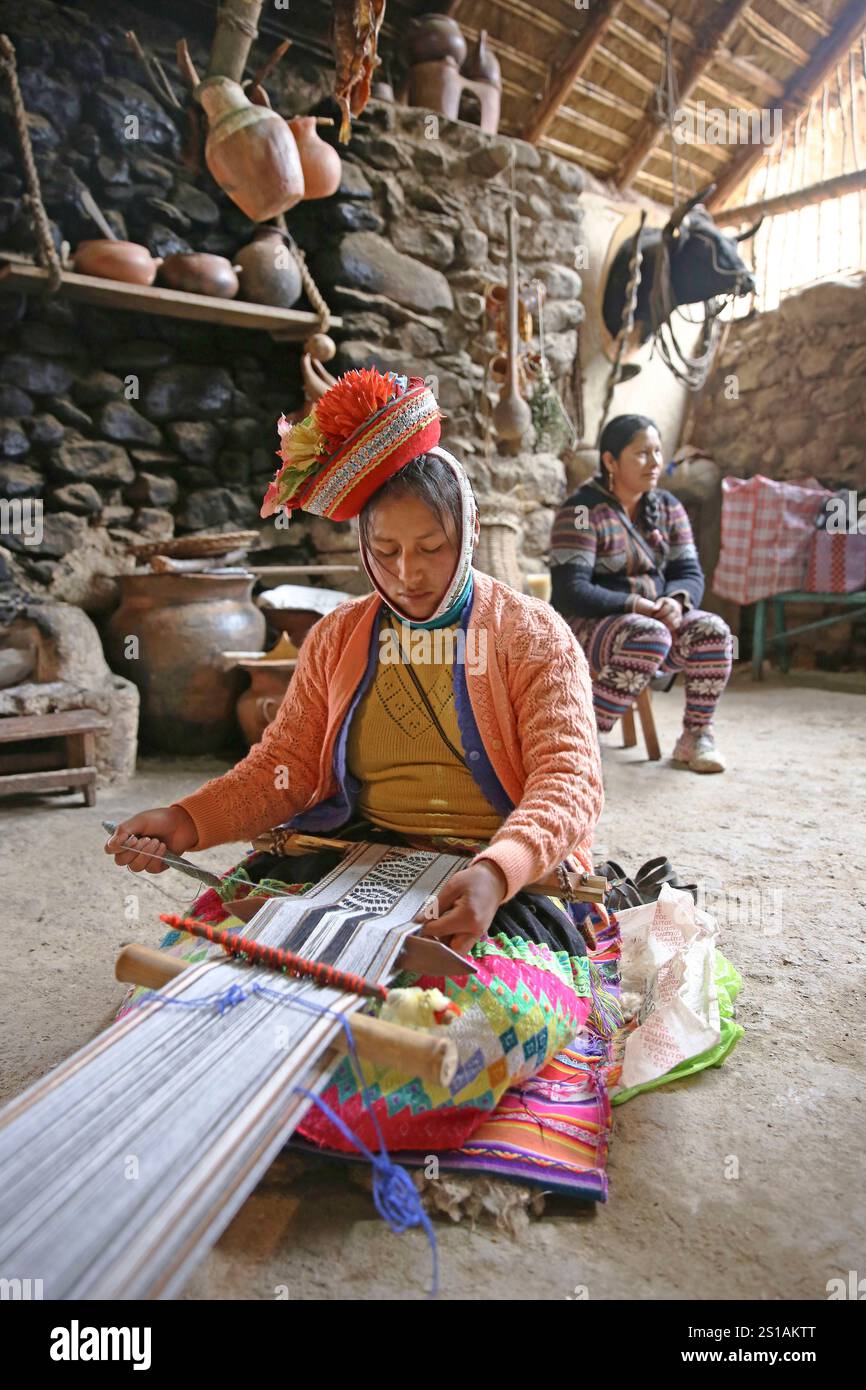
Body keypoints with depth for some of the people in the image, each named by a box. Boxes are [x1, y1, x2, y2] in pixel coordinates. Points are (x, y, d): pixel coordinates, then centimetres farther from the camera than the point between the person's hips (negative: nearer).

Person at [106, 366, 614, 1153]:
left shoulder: (530, 635, -1)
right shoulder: (338, 639, 12)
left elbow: (569, 781, -12)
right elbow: (284, 767, 10)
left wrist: (495, 873, -32)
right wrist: (189, 821, -9)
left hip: (504, 875, -2)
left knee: (491, 1014, -32)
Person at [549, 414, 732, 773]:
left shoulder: (667, 506, 8)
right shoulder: (582, 511, -12)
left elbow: (690, 573, 5)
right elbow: (570, 592, -20)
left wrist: (675, 601, -18)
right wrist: (637, 606, -26)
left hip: (655, 619, 6)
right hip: (588, 625, -6)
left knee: (712, 631, -21)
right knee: (649, 637, -35)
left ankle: (696, 737, -7)